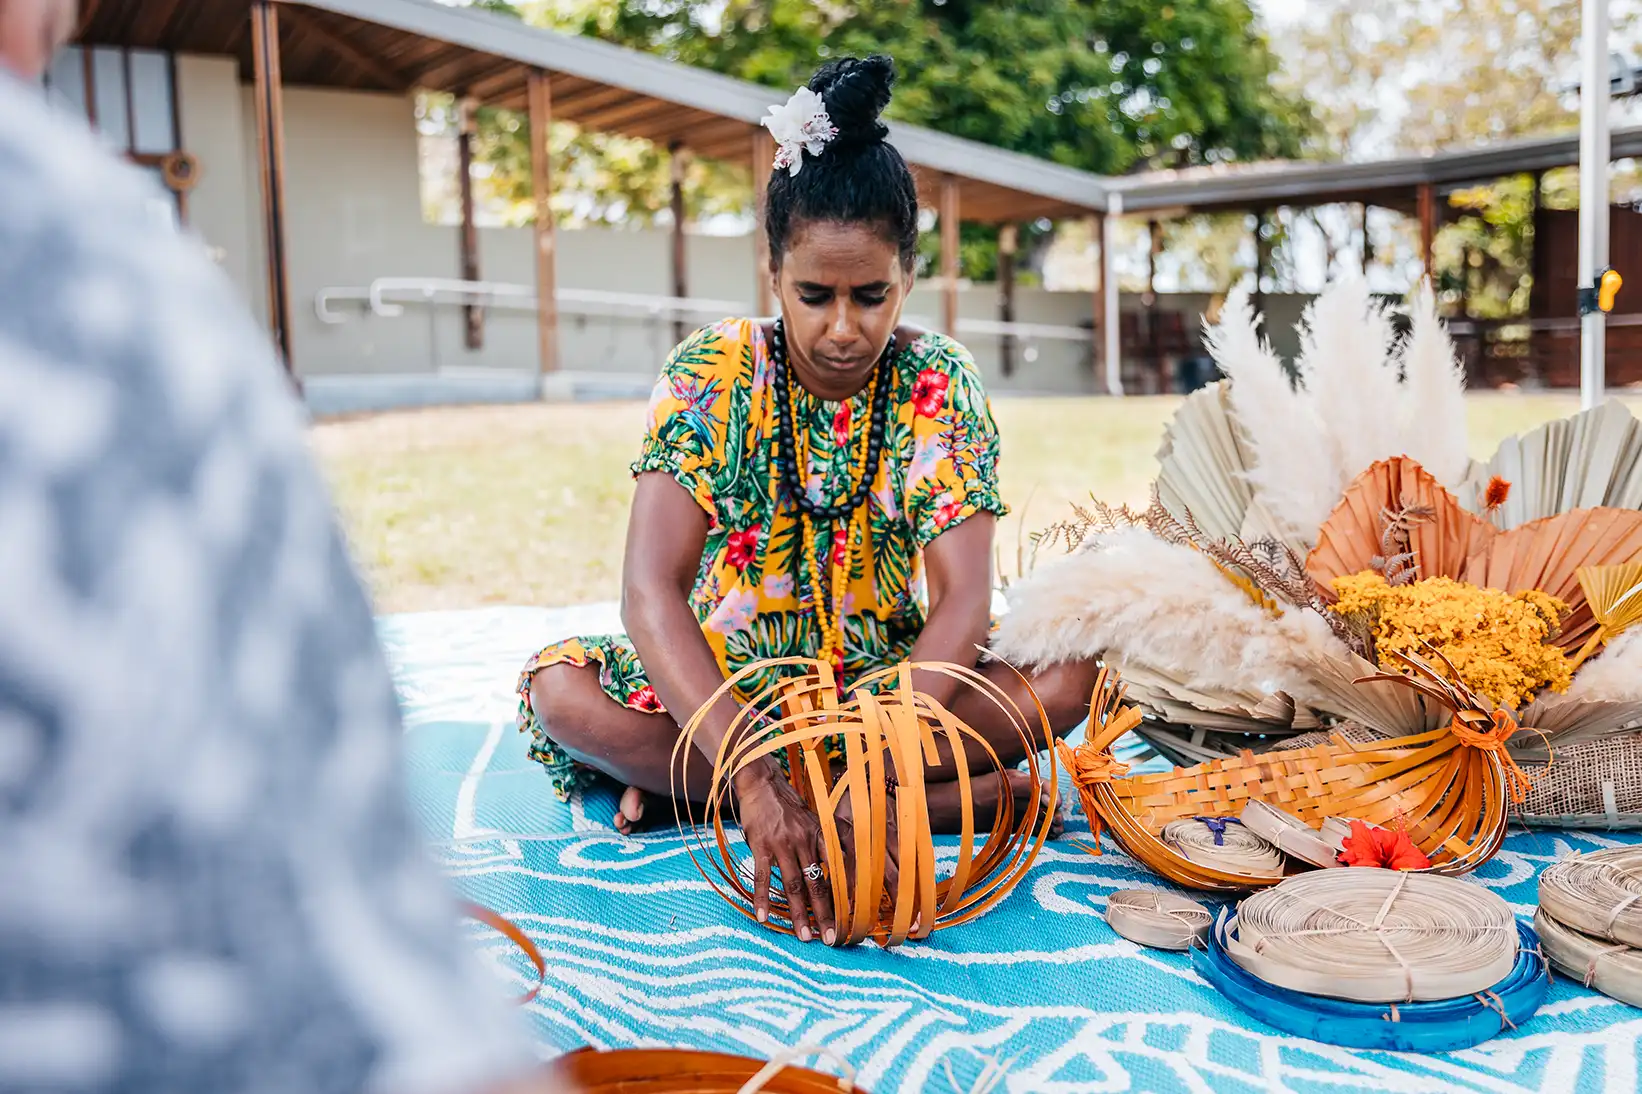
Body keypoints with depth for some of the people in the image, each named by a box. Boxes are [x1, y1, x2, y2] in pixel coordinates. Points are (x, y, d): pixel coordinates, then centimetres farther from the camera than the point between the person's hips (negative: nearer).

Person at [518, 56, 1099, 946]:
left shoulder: (939, 384, -10)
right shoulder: (714, 372, -14)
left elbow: (963, 596, -19)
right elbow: (650, 590, -25)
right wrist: (754, 779, -39)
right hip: (725, 678, 0)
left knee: (1073, 670, -25)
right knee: (560, 691, -26)